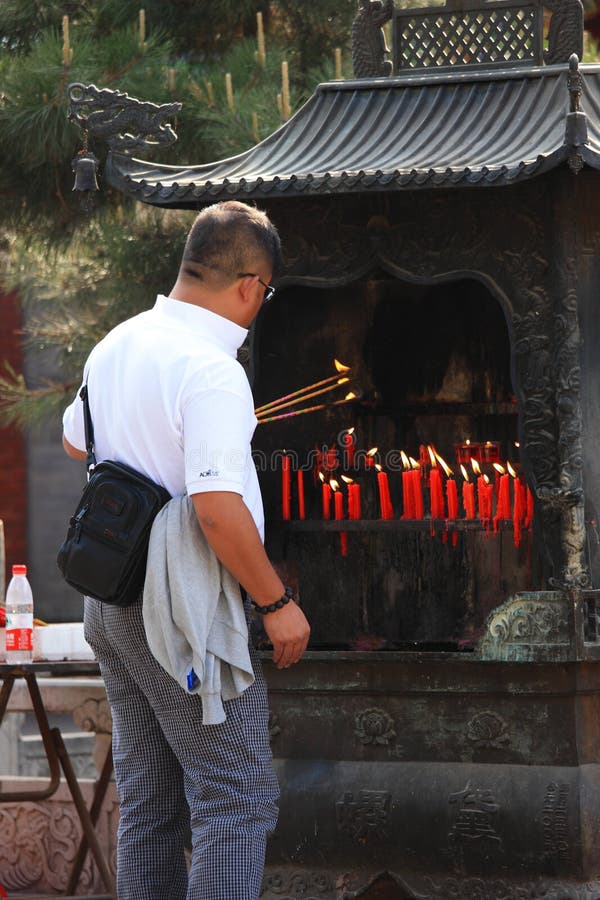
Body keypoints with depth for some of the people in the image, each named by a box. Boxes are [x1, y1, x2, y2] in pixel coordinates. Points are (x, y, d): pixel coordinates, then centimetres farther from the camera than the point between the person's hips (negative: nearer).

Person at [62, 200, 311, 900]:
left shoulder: (116, 344, 7)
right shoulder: (210, 371, -20)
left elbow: (74, 440, 26)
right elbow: (219, 508, -28)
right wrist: (277, 603, -18)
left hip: (109, 600, 9)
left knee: (147, 801, 14)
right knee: (237, 800, -4)